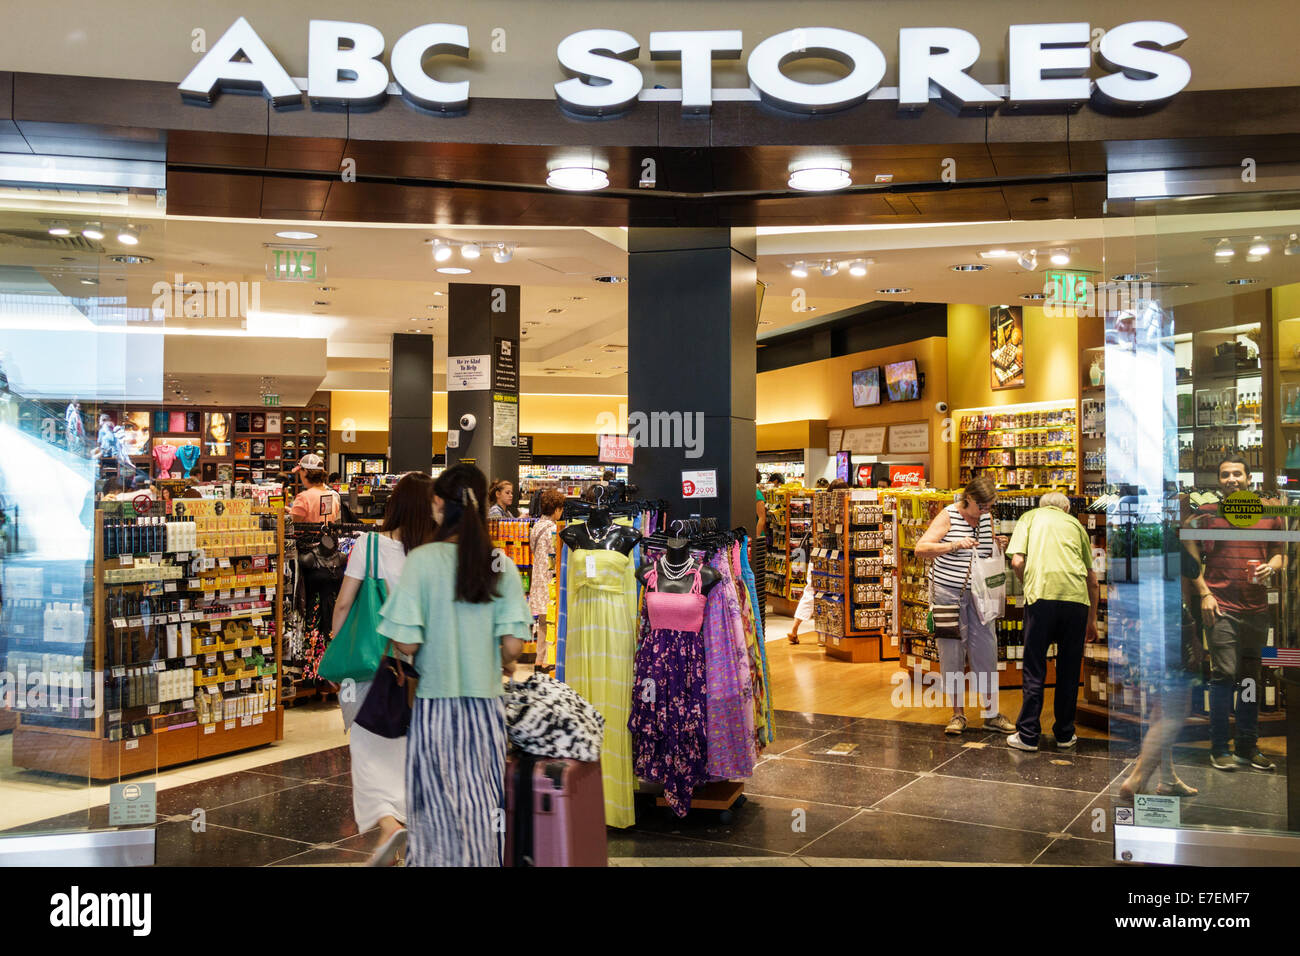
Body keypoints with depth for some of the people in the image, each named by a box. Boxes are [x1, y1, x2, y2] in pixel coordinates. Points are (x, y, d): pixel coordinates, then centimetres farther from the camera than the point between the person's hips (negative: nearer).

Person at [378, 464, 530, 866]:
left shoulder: (422, 560, -11)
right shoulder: (502, 566, -4)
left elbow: (406, 642, -14)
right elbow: (513, 644, -7)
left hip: (435, 704, -2)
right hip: (486, 707, 2)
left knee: (437, 811, 10)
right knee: (483, 808, 13)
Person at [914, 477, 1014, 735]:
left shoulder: (987, 518, 7)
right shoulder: (948, 516, -9)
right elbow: (921, 549, -17)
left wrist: (999, 546, -2)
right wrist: (955, 545, -26)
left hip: (978, 593, 4)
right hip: (948, 591, -4)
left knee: (986, 650, 2)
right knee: (952, 651, 1)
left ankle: (991, 713, 12)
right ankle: (958, 714, 13)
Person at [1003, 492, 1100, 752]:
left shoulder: (1029, 518, 18)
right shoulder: (1075, 523, 24)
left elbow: (1017, 562, 1)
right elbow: (1092, 578, 25)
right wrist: (1092, 620, 32)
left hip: (1041, 595, -2)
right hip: (1077, 597, 2)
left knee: (1035, 669, 4)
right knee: (1069, 670, 13)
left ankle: (1027, 735, 7)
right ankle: (1065, 735, 20)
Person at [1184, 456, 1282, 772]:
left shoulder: (1268, 515, 11)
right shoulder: (1206, 514, 2)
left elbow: (1278, 553, 17)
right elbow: (1191, 558, 0)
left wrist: (1271, 568, -6)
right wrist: (1204, 594, -8)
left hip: (1258, 607, 4)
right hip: (1222, 606, -4)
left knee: (1252, 678, 10)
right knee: (1224, 675, -6)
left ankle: (1248, 746, 20)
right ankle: (1219, 749, 2)